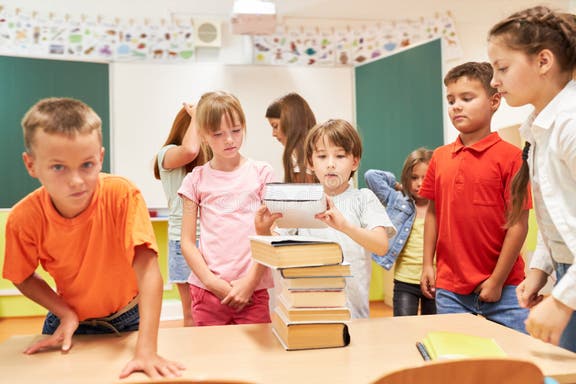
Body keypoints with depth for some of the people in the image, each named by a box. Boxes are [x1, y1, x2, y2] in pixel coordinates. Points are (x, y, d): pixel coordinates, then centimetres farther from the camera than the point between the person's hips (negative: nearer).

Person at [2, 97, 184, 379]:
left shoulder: (122, 195, -29)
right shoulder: (23, 218, -21)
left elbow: (147, 269, -34)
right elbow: (23, 277, -2)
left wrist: (146, 350, -41)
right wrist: (65, 314, -16)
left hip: (128, 318, -1)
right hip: (72, 319, 2)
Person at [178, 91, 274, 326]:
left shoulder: (261, 173, 2)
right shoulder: (197, 179, 4)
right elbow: (187, 242, 3)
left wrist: (250, 282, -7)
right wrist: (213, 283, -7)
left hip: (252, 290, 0)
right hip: (207, 290, 1)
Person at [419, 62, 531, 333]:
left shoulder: (510, 156, -8)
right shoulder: (440, 157, 6)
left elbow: (518, 223, -9)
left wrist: (497, 281, -9)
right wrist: (427, 265, 7)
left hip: (503, 290, -4)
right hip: (449, 290, 4)